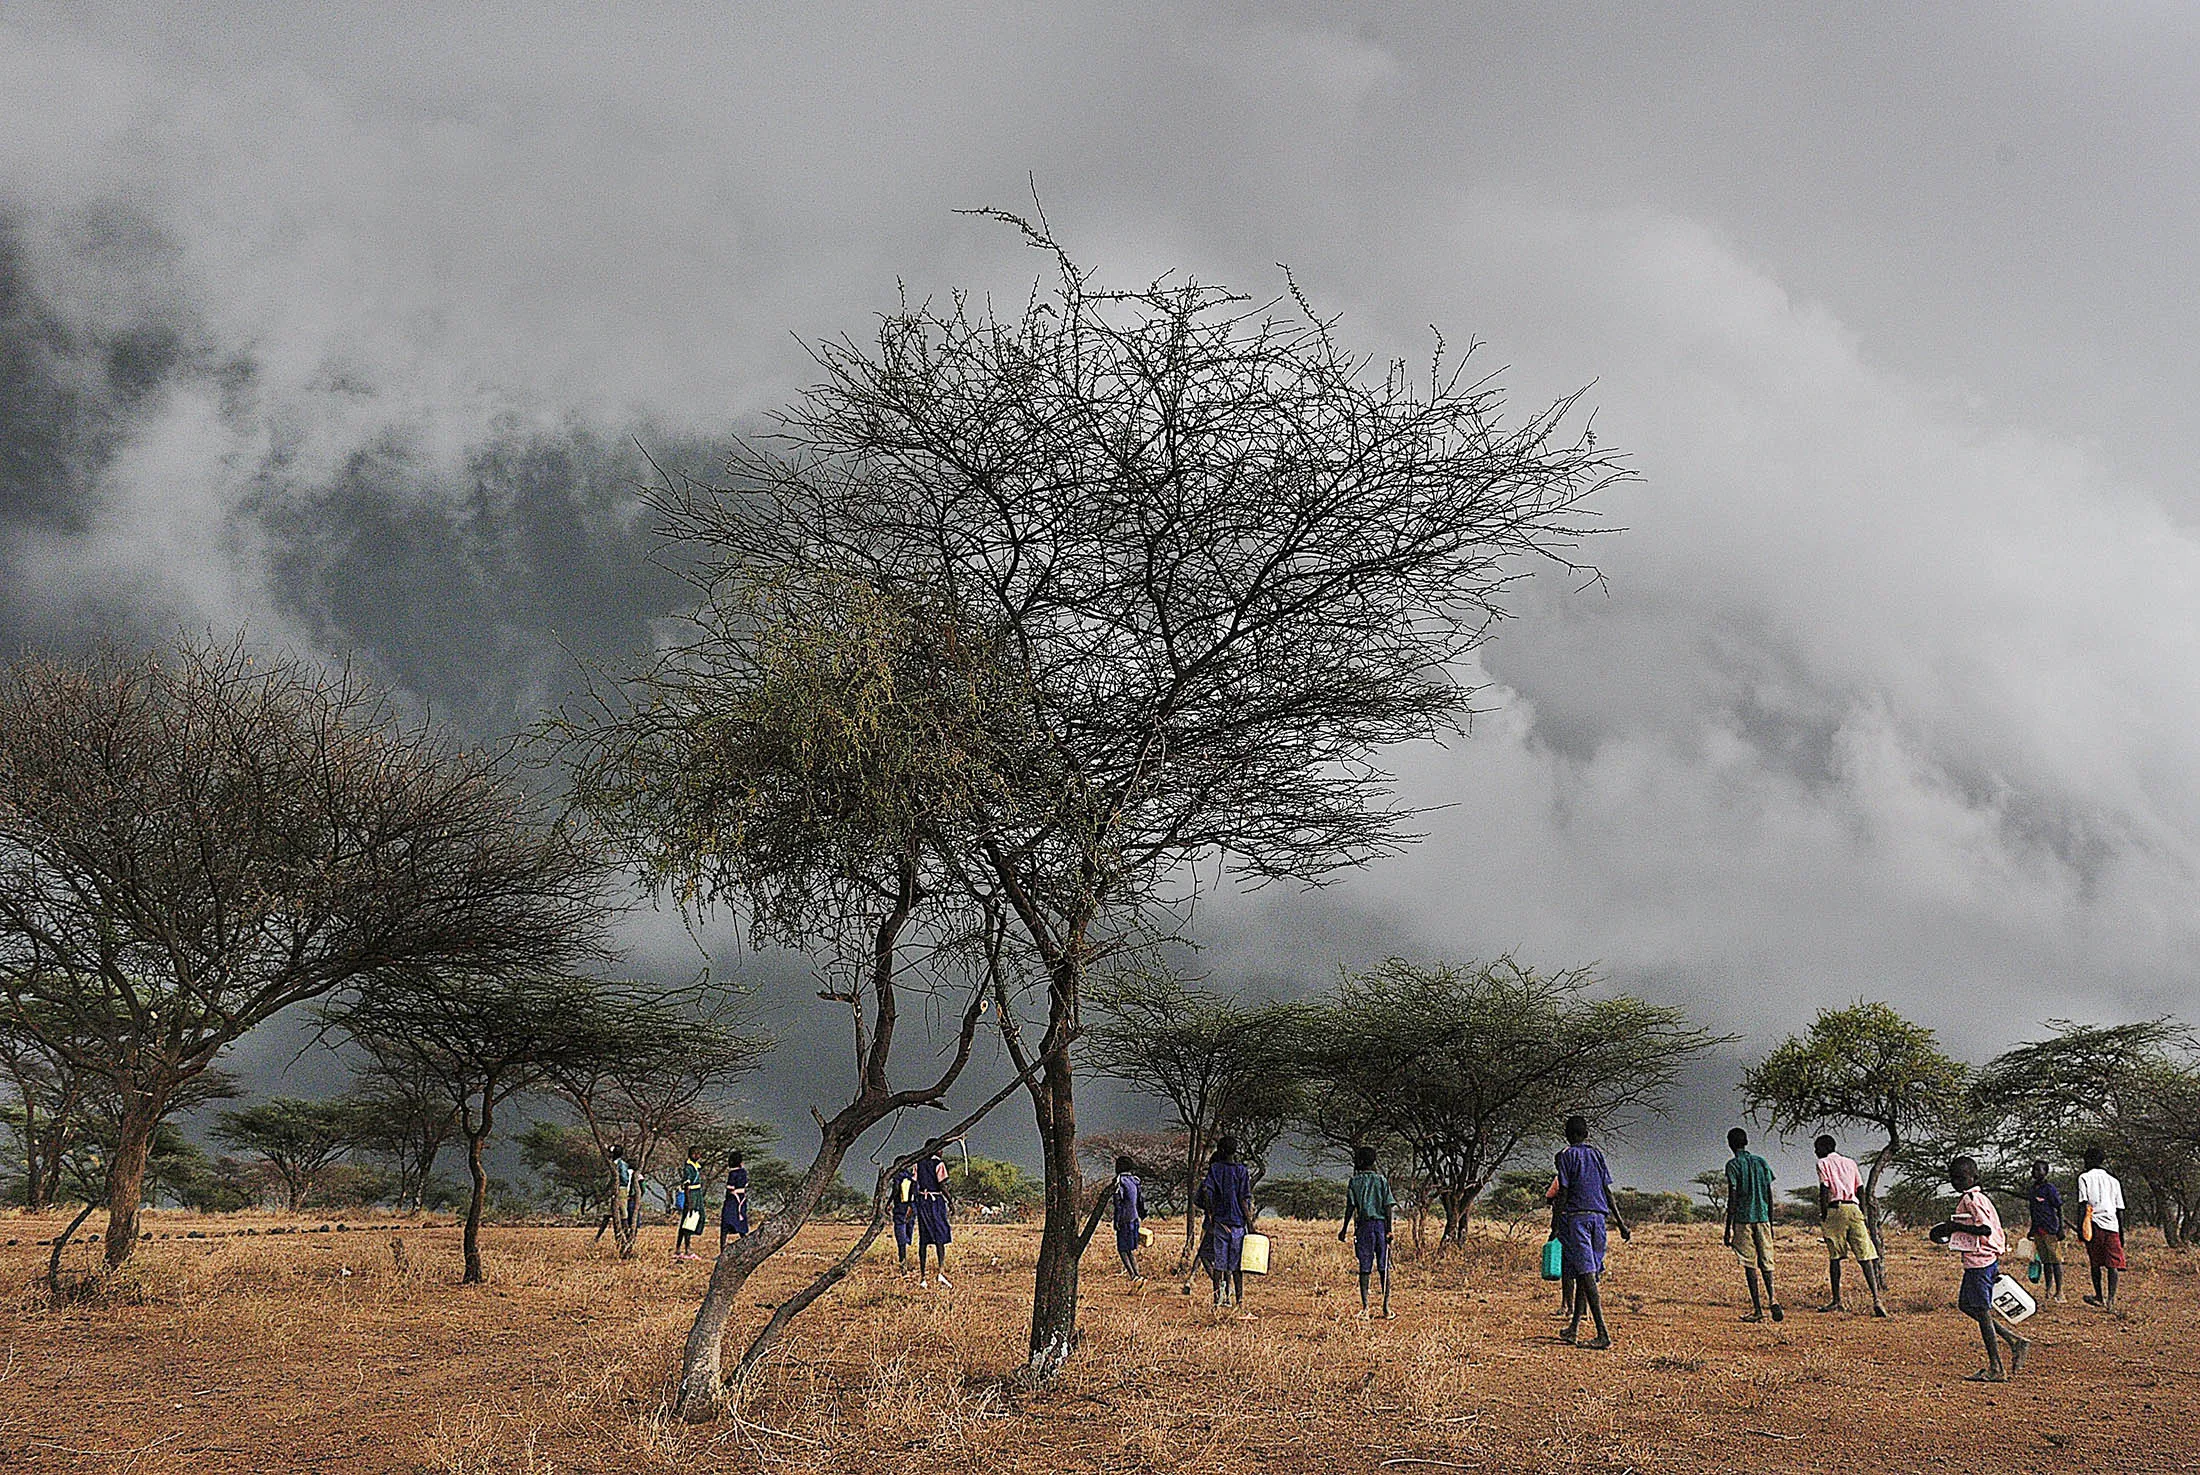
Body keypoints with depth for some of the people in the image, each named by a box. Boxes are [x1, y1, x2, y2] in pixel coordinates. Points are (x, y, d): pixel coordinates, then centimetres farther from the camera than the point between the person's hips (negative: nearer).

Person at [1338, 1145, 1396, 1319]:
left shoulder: (1355, 1182, 2)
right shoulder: (1382, 1180, 5)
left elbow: (1350, 1207, -2)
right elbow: (1388, 1207, -1)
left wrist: (1345, 1229, 4)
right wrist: (1388, 1230, -1)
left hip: (1364, 1225, -1)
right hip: (1381, 1224, 1)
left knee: (1364, 1268, 2)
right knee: (1384, 1268, 5)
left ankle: (1364, 1307, -2)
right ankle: (1386, 1307, 2)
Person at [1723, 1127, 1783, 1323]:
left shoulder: (1733, 1165, -4)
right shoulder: (1762, 1162, 11)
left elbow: (1732, 1198, -9)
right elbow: (1770, 1196, 12)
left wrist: (1728, 1228, -6)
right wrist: (1770, 1223, 20)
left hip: (1743, 1219, -4)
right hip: (1762, 1218, 4)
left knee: (1749, 1264, -1)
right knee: (1766, 1261, 9)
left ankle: (1757, 1309, -3)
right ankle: (1772, 1297, -16)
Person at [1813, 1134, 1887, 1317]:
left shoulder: (1823, 1163, 6)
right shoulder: (1850, 1162, 21)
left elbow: (1824, 1189, -6)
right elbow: (1861, 1190, 16)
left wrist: (1823, 1215, -5)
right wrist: (1863, 1214, 19)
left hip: (1835, 1209, -4)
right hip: (1853, 1208, 4)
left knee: (1834, 1256, 4)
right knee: (1864, 1256, -3)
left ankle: (1837, 1301, 6)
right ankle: (1877, 1298, -17)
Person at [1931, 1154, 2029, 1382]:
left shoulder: (1972, 1199, -14)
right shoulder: (1973, 1198, 16)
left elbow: (1985, 1228, -23)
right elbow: (1994, 1227, 21)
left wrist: (1955, 1226, -17)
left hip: (1980, 1261, -10)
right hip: (1977, 1261, 10)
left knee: (1982, 1312, -4)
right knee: (1965, 1305, 16)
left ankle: (1996, 1369, 0)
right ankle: (2014, 1340, 16)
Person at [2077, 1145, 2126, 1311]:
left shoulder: (2085, 1177, 3)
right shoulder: (2113, 1180, 16)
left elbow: (2083, 1204, -6)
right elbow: (2120, 1210, 16)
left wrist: (2080, 1227, -6)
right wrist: (2121, 1232, 20)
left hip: (2094, 1224, -3)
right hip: (2112, 1224, 3)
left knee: (2096, 1263, 10)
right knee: (2113, 1263, -2)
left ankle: (2099, 1297, 17)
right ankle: (2111, 1299, -14)